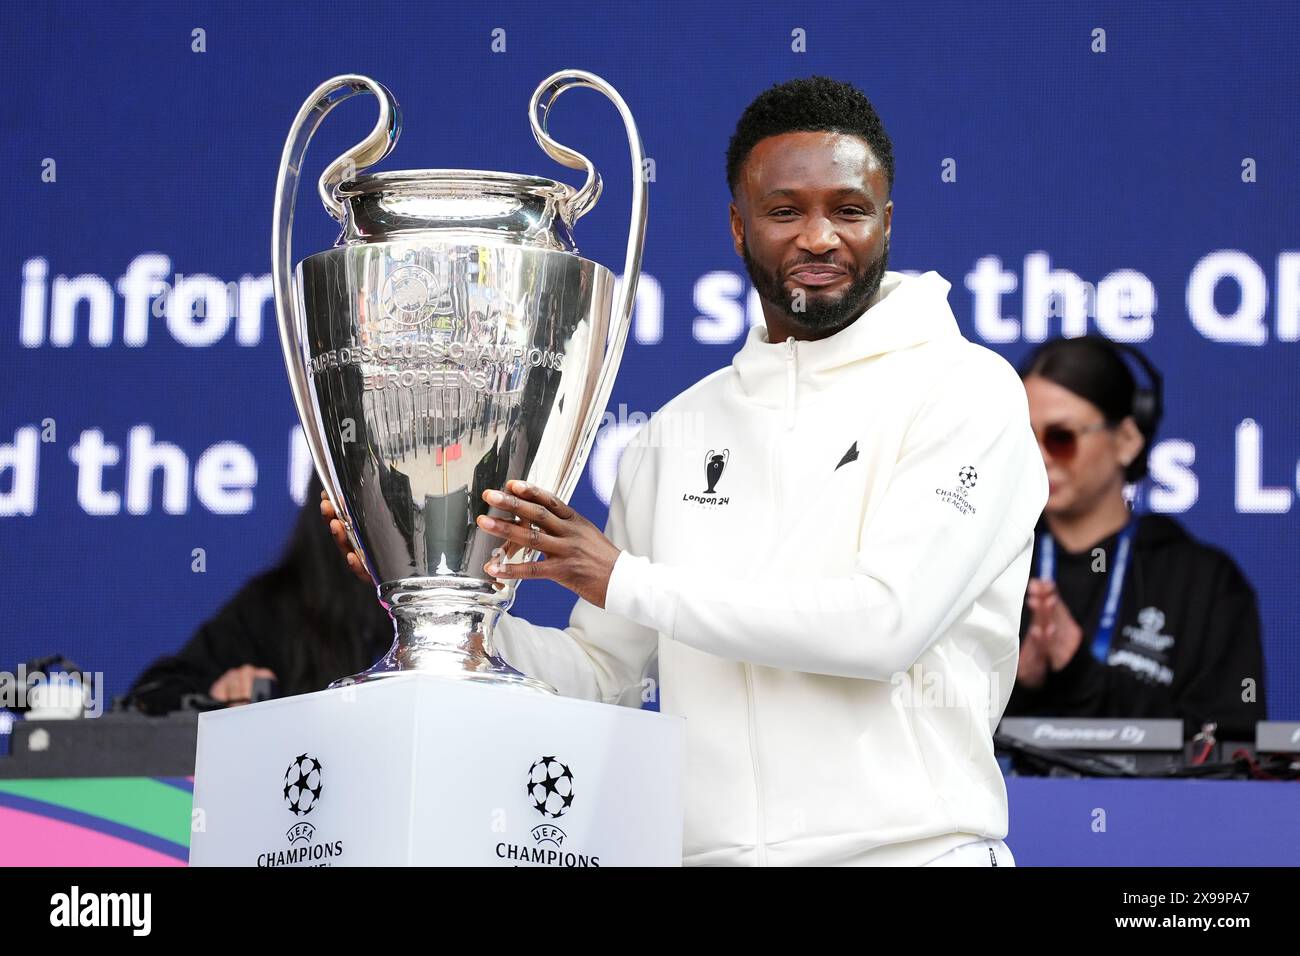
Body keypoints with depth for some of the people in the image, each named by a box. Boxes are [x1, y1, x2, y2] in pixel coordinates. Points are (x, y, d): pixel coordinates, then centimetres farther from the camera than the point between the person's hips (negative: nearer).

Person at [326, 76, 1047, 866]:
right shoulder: (682, 430, 14)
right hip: (706, 847, 4)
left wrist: (628, 581, -10)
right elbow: (600, 670, 16)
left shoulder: (964, 391, -2)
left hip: (909, 845, -4)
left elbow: (887, 621, -15)